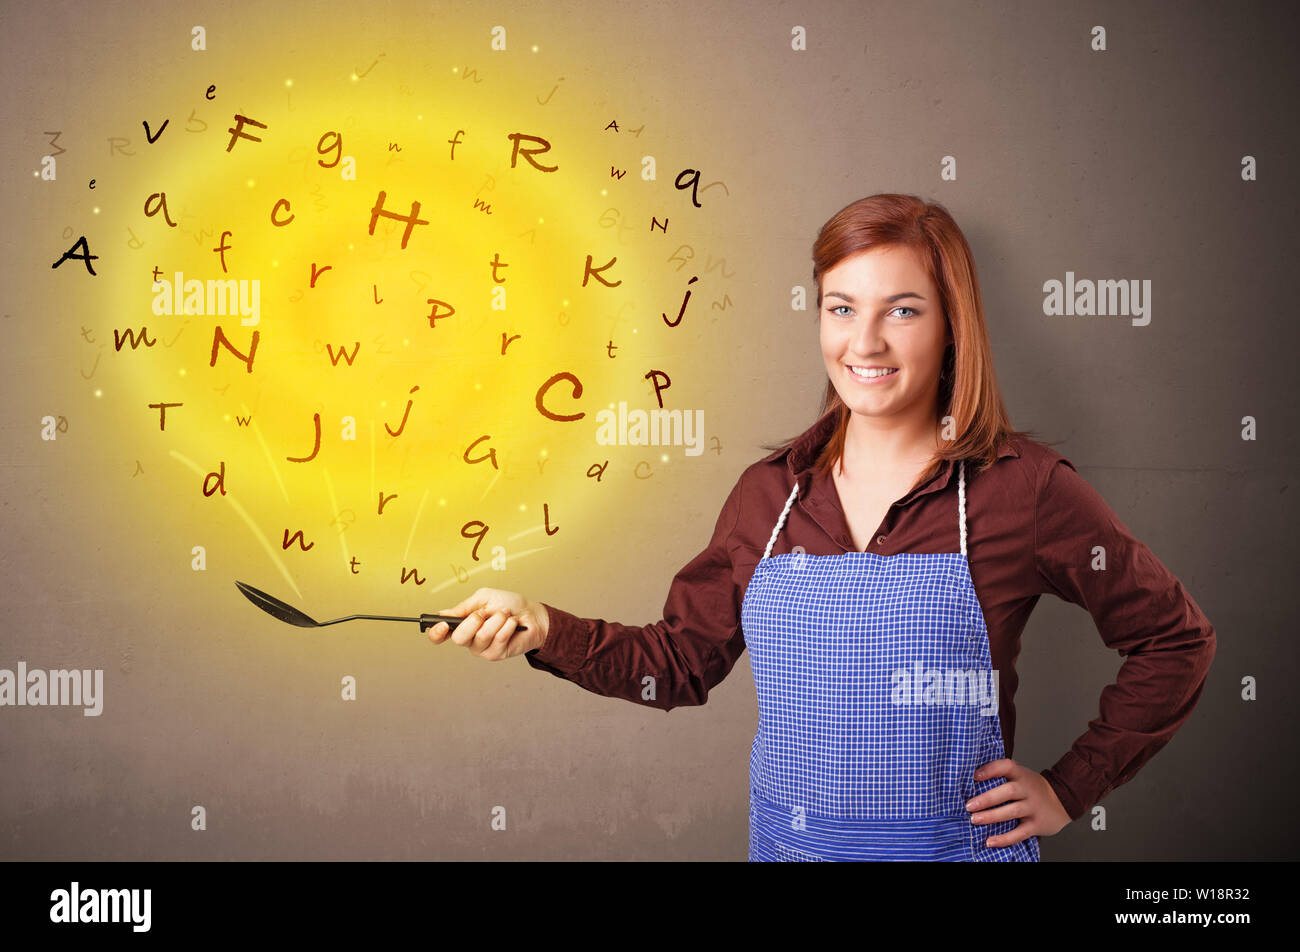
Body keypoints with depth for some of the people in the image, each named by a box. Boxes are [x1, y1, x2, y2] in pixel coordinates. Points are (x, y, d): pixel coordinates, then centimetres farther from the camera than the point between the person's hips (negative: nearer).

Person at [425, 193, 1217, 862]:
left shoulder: (1025, 489, -11)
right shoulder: (770, 493, 0)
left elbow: (1177, 639, -2)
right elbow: (683, 661, 7)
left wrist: (1070, 789, -4)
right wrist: (545, 630, -5)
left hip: (954, 845, -3)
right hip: (786, 840, 4)